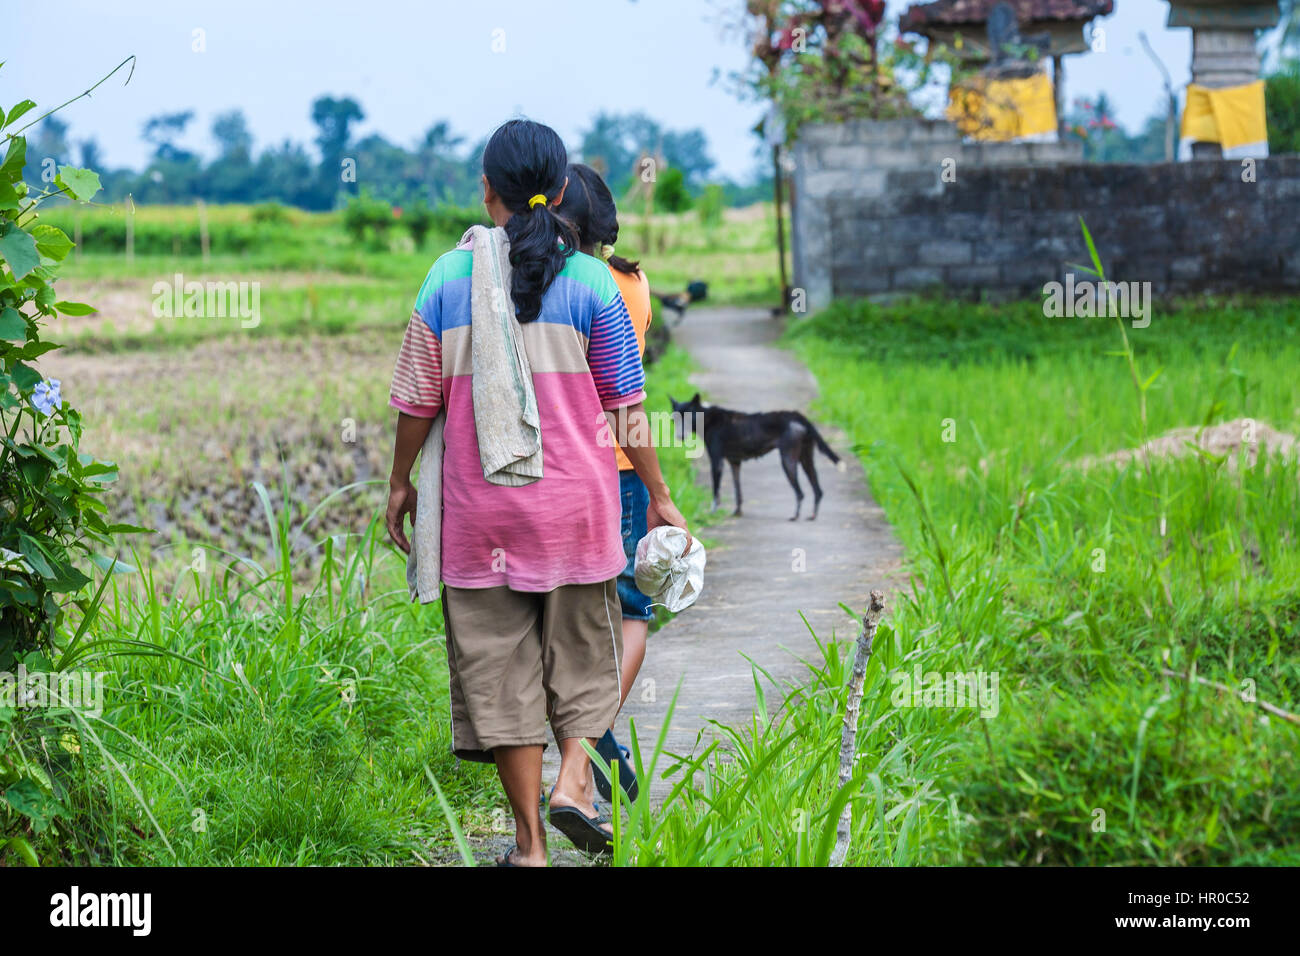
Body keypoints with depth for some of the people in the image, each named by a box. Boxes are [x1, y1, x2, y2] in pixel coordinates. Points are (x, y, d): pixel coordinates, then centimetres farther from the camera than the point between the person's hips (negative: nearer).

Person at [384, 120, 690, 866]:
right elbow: (627, 405, -1)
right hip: (575, 499, 0)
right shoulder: (590, 281, -4)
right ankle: (573, 779, -4)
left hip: (481, 505, 0)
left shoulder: (450, 279, -2)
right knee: (583, 650, 17)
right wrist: (659, 496, 8)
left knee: (499, 663, 5)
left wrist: (400, 482, 16)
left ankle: (531, 841, 6)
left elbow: (418, 399, 1)